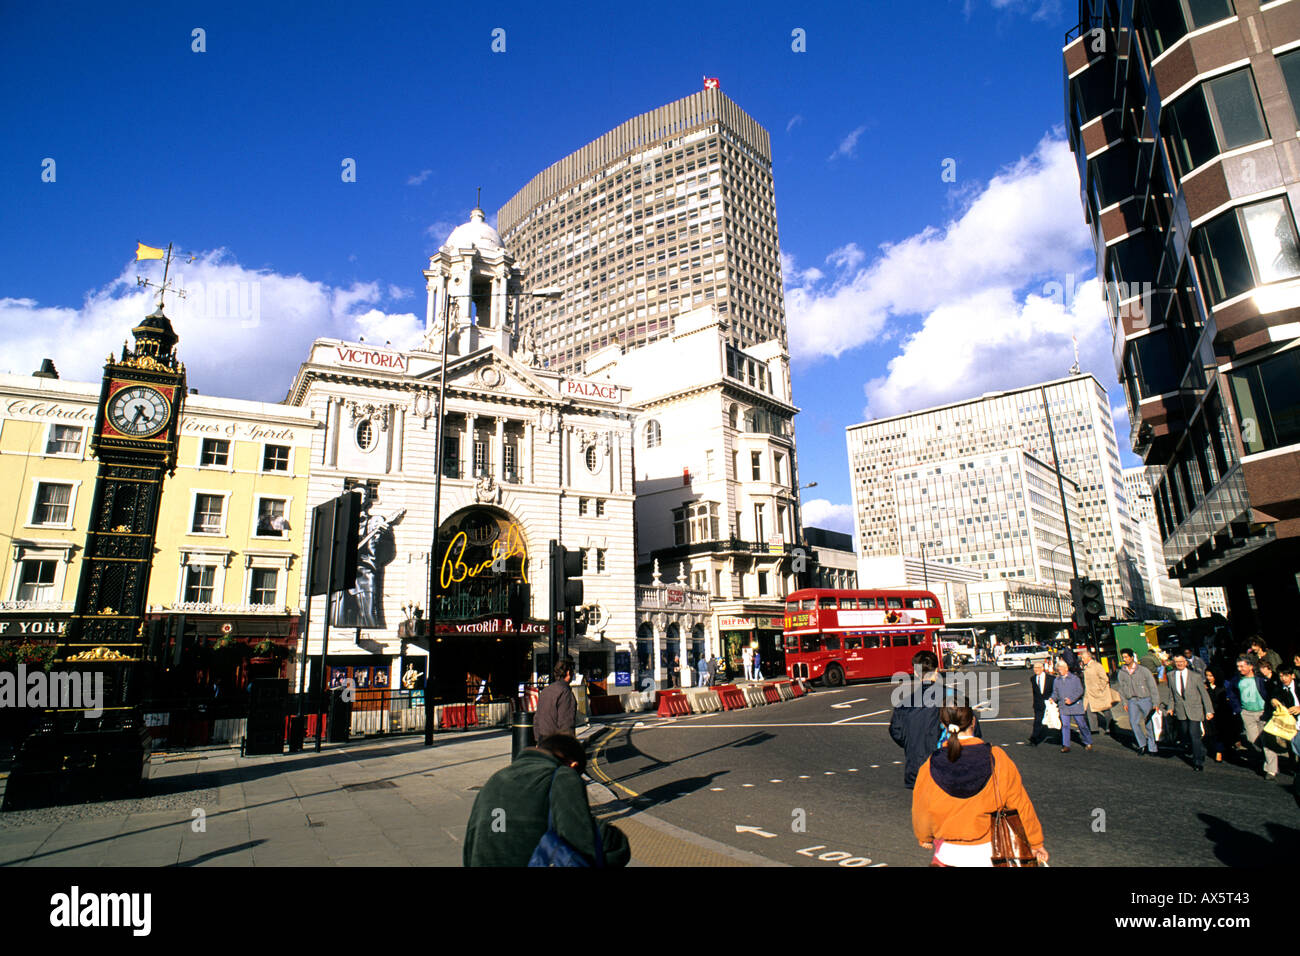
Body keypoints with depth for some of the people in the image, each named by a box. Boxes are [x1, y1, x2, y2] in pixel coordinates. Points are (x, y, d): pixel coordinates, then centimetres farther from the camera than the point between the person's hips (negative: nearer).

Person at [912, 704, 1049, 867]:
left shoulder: (929, 769, -15)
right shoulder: (997, 760, -16)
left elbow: (921, 812, -1)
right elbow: (1021, 804, -4)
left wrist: (924, 838, 20)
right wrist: (1036, 842, 13)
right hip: (988, 854, 0)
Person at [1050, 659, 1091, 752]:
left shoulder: (1074, 678, -3)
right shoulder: (1056, 680, 8)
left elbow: (1080, 691, -8)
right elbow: (1055, 692, 14)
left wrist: (1071, 699, -17)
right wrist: (1053, 699, -6)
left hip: (1076, 706, -3)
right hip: (1063, 707, 3)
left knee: (1082, 724, 7)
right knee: (1065, 725, -2)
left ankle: (1088, 743, 26)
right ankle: (1066, 746, 1)